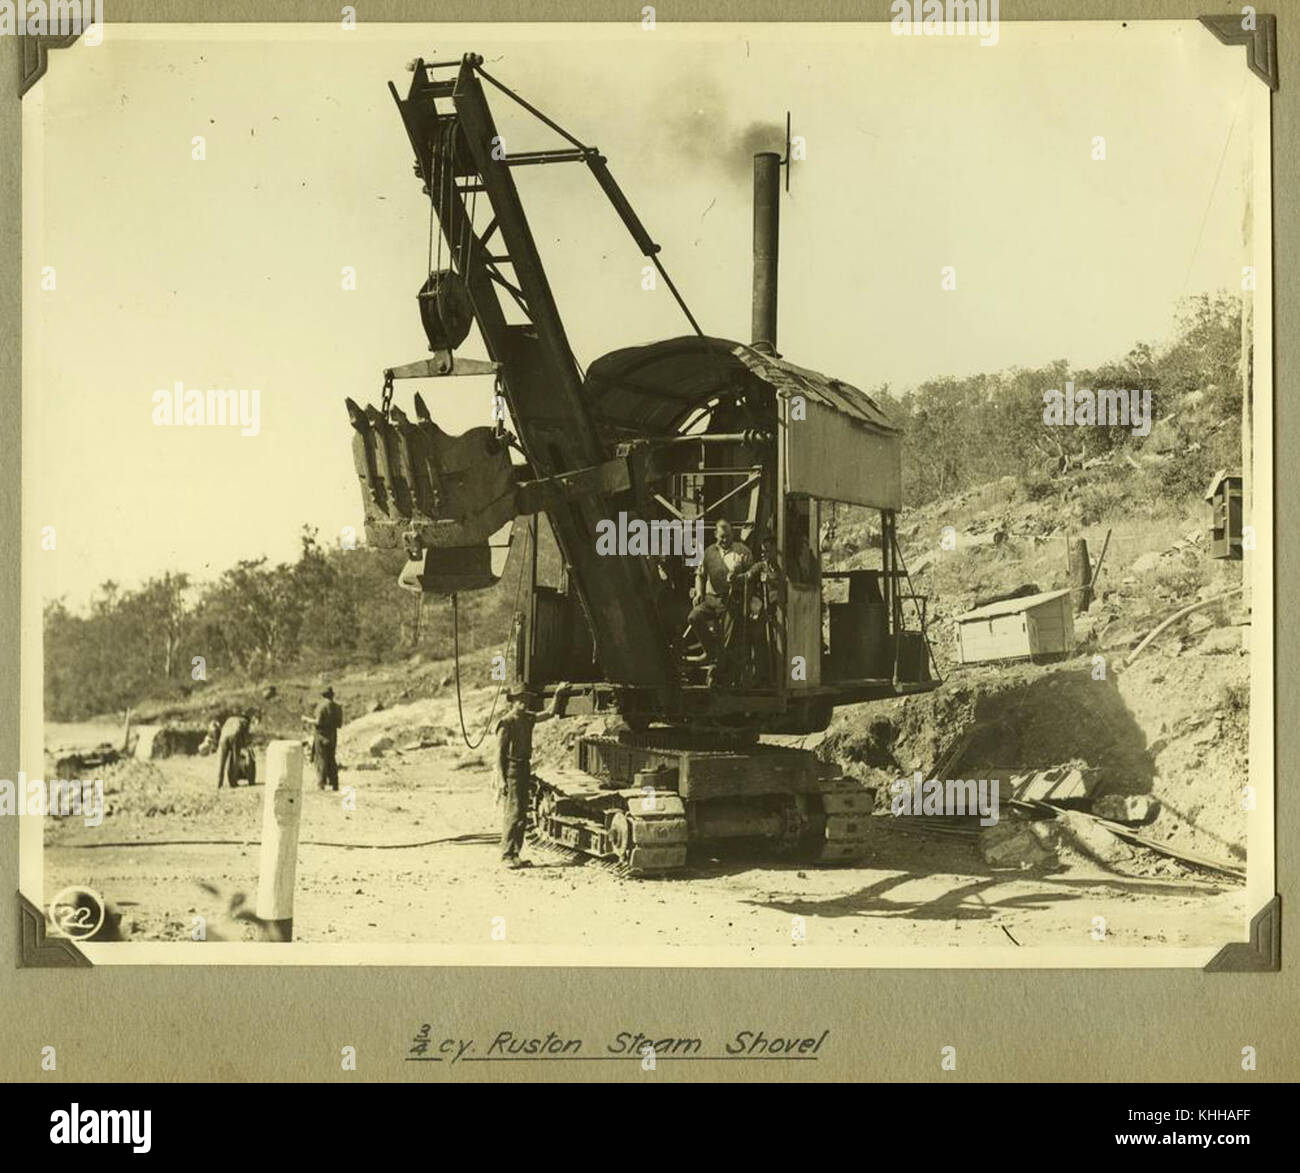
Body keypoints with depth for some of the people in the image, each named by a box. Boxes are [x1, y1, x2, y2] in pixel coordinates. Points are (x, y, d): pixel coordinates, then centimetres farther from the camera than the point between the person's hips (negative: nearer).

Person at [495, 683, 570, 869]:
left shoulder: (528, 718, 11)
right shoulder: (506, 723, -11)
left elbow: (550, 713, 23)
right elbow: (499, 752, -12)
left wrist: (557, 694, 12)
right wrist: (502, 779, -17)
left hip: (525, 768, 8)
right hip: (511, 768, -8)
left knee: (522, 815, 9)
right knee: (513, 813, -11)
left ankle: (515, 855, 14)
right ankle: (506, 855, -9)